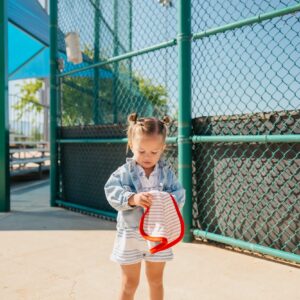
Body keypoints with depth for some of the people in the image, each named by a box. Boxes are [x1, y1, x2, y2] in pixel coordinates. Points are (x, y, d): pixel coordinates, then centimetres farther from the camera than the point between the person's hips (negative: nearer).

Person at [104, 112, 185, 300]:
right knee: (130, 283, 13)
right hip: (131, 234, -2)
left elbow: (180, 194, -7)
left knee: (156, 281, 20)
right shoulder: (124, 172, -9)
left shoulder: (167, 172, -2)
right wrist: (132, 199, -35)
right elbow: (112, 192, -19)